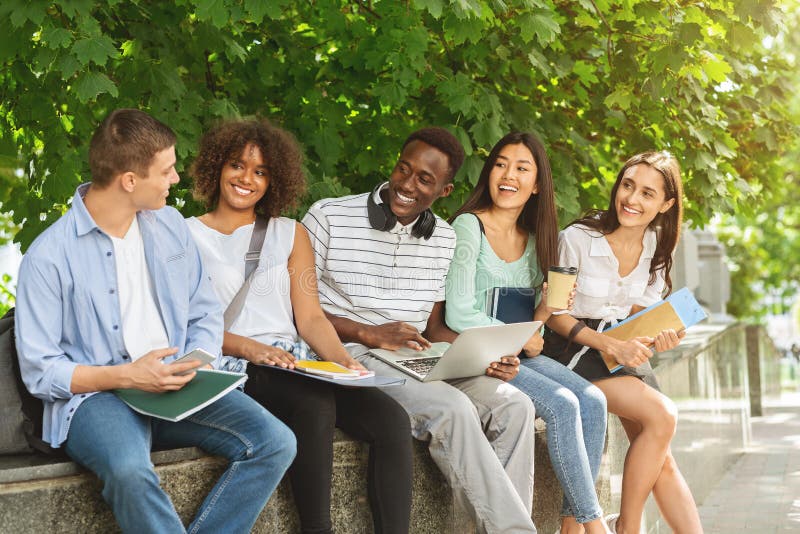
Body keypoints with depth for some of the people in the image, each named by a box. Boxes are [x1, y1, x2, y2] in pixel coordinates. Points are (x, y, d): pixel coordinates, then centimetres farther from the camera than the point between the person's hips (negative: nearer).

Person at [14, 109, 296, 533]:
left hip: (176, 388, 5)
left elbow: (205, 315, 15)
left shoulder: (169, 224, 10)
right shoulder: (49, 256, -7)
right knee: (130, 471, -39)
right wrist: (127, 376, -18)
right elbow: (39, 372, -7)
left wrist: (195, 366, -6)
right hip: (93, 396, -5)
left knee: (276, 443, -20)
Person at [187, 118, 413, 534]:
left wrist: (344, 361, -7)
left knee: (392, 420, -23)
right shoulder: (185, 236, 9)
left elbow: (310, 318, 13)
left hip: (294, 365, 4)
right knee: (316, 407, -36)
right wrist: (250, 348, -18)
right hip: (234, 373, -4)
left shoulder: (290, 235, 21)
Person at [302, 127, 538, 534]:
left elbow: (434, 327, 16)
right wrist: (369, 334, -18)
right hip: (350, 357, -6)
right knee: (451, 407, -31)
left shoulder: (444, 239, 14)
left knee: (514, 406, -18)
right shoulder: (328, 217, -2)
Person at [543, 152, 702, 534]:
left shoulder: (657, 247, 2)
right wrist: (611, 346, -23)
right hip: (574, 349, -6)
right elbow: (555, 315, -12)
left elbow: (640, 311, 8)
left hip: (623, 351, 6)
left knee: (663, 462, -7)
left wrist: (658, 335, -15)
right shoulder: (578, 239, -16)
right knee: (662, 415, -24)